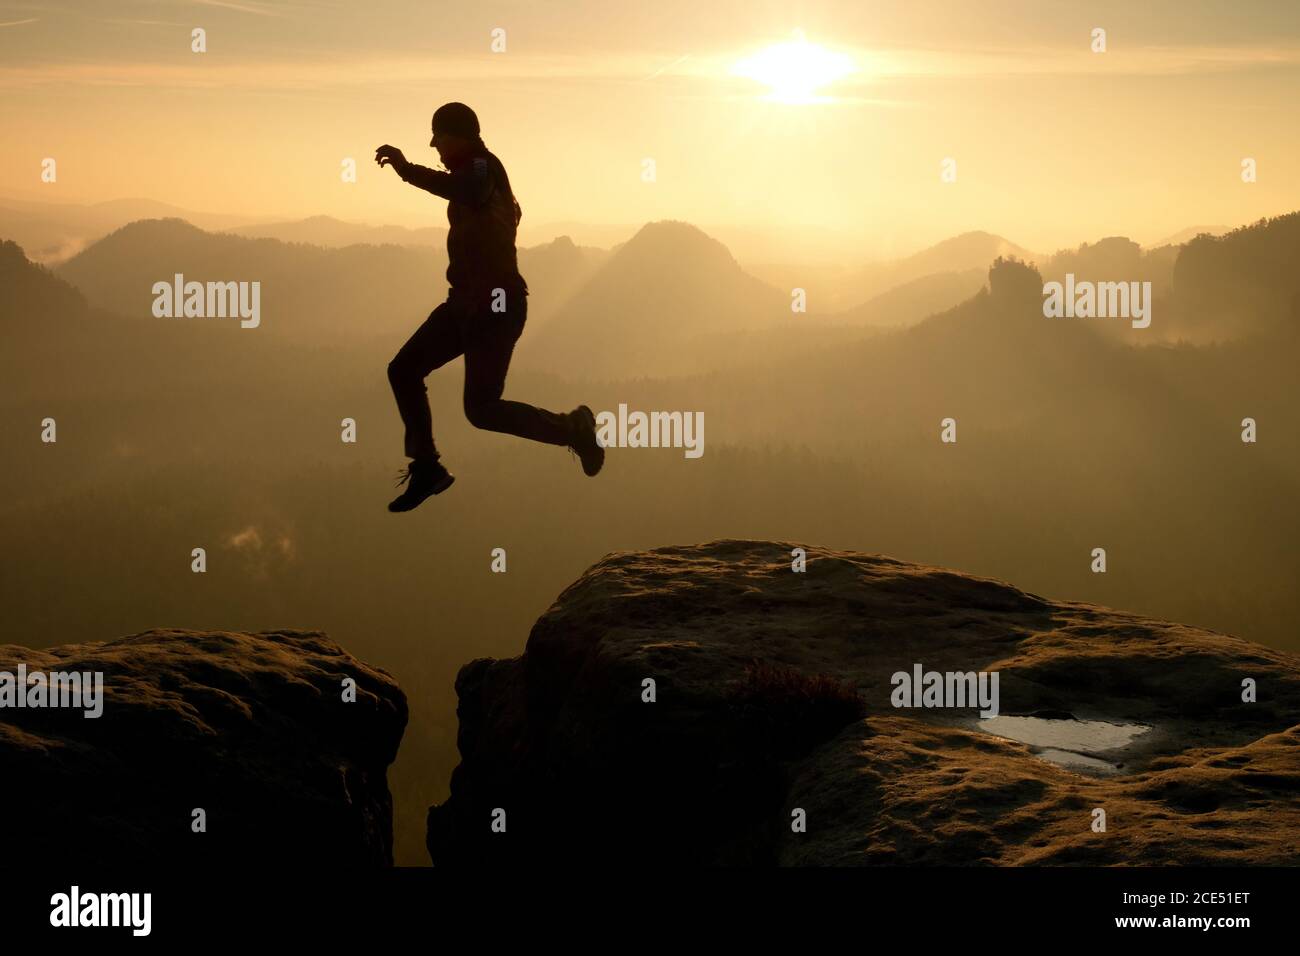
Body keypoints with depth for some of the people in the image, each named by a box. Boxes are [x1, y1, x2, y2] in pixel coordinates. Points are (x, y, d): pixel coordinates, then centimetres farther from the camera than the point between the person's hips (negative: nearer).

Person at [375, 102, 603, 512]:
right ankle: (426, 467, 13)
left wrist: (407, 170, -39)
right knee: (404, 370, 6)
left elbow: (466, 190, -42)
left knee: (482, 408, -12)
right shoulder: (478, 173, 17)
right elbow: (510, 212, 36)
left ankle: (571, 429, 5)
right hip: (468, 301, 11)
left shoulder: (483, 168, -16)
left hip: (495, 305, -11)